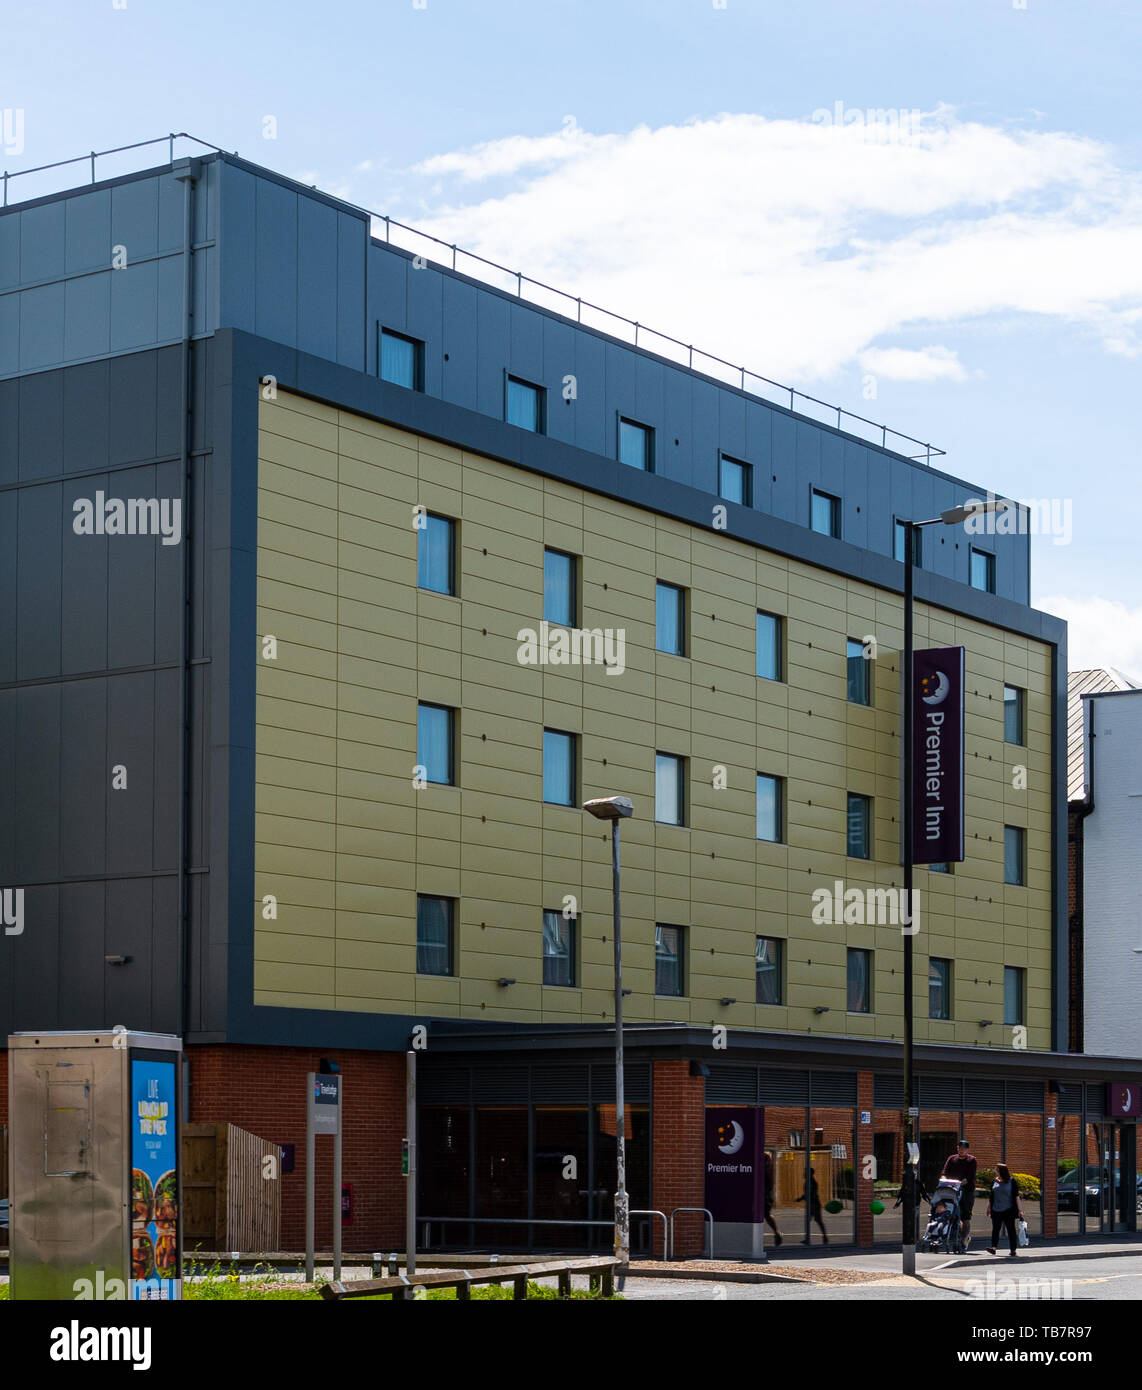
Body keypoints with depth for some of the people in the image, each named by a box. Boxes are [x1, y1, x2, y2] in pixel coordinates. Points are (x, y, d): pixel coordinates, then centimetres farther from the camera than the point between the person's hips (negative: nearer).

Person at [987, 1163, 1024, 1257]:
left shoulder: (1012, 1182, -2)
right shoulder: (995, 1182, 10)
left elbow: (1017, 1196, -4)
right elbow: (991, 1197, 16)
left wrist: (1020, 1210, -9)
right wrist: (989, 1208, 15)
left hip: (1008, 1210, -3)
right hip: (996, 1211, 3)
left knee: (1011, 1230, 2)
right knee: (995, 1229, -7)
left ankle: (1013, 1251, 5)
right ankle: (993, 1247, -14)